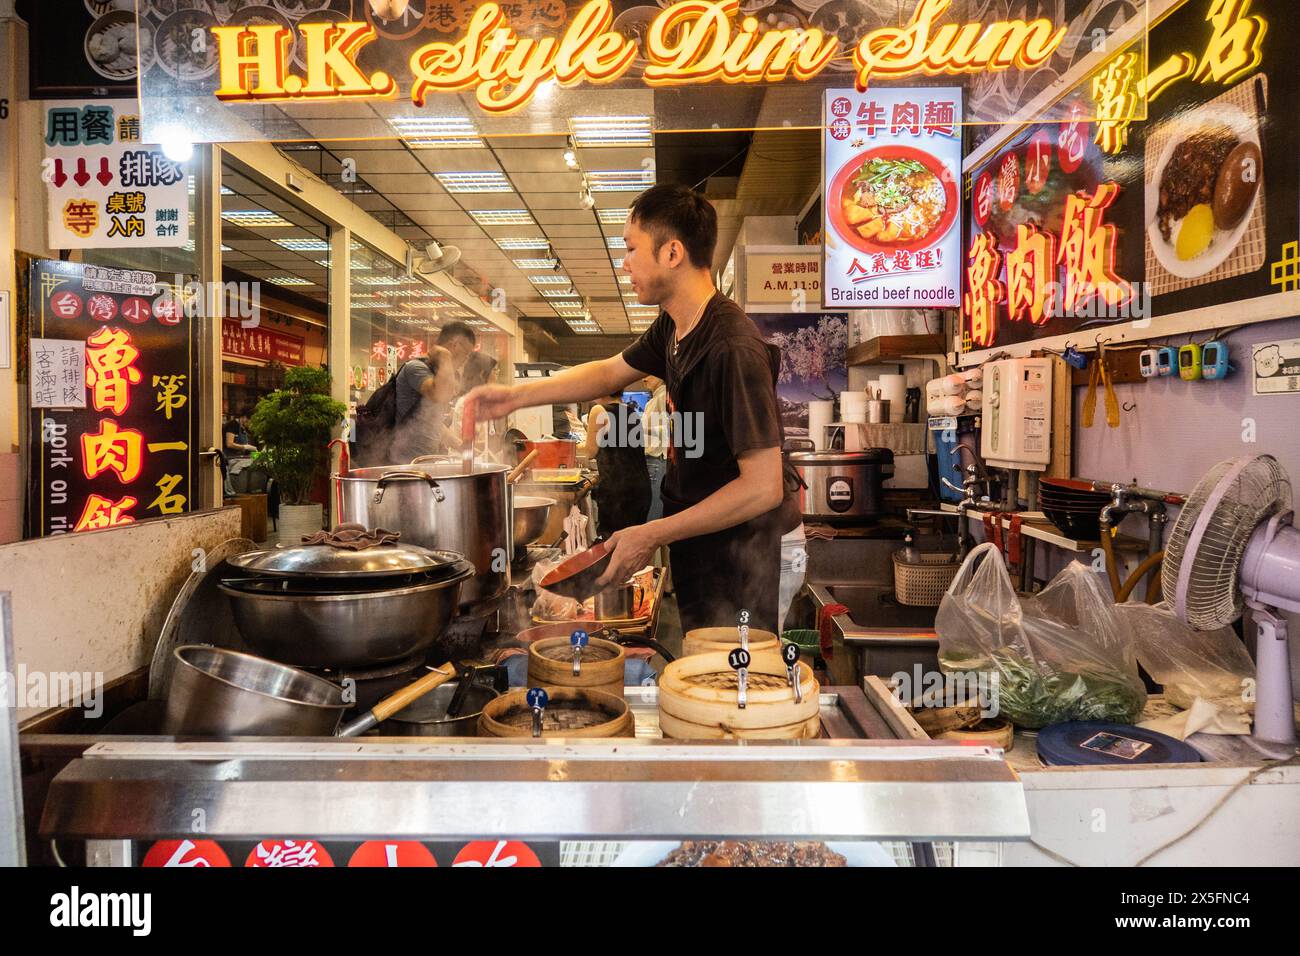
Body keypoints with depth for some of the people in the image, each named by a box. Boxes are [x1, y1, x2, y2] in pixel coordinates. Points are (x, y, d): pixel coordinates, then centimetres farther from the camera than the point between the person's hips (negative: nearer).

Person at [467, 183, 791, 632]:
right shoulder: (672, 326, 1)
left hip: (732, 566, -8)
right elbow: (611, 372, 20)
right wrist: (516, 395, 12)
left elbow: (764, 487, -28)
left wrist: (652, 535, -22)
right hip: (693, 549, 8)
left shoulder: (734, 349, -27)